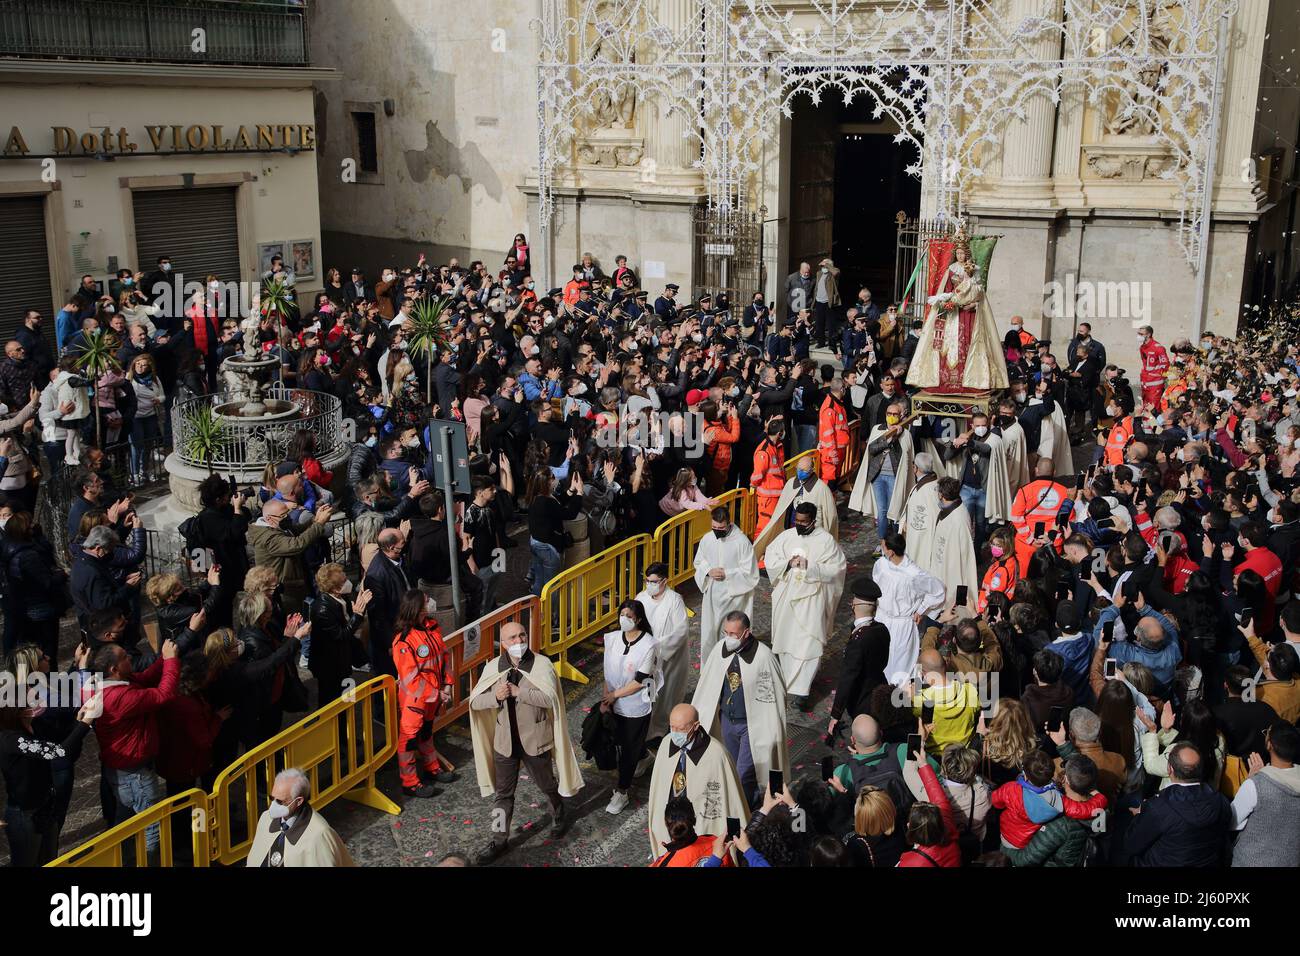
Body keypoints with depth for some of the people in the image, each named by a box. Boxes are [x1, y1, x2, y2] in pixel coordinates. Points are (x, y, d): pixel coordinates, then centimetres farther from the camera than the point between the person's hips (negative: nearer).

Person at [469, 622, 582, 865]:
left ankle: (559, 814, 48)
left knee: (547, 784, 19)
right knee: (503, 793, 13)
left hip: (535, 740, -2)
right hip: (504, 741, 2)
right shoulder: (493, 667, -5)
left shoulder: (542, 664, -15)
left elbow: (550, 698, -26)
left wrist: (518, 692, -28)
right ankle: (500, 840, 28)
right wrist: (495, 697, -23)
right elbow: (474, 702, -3)